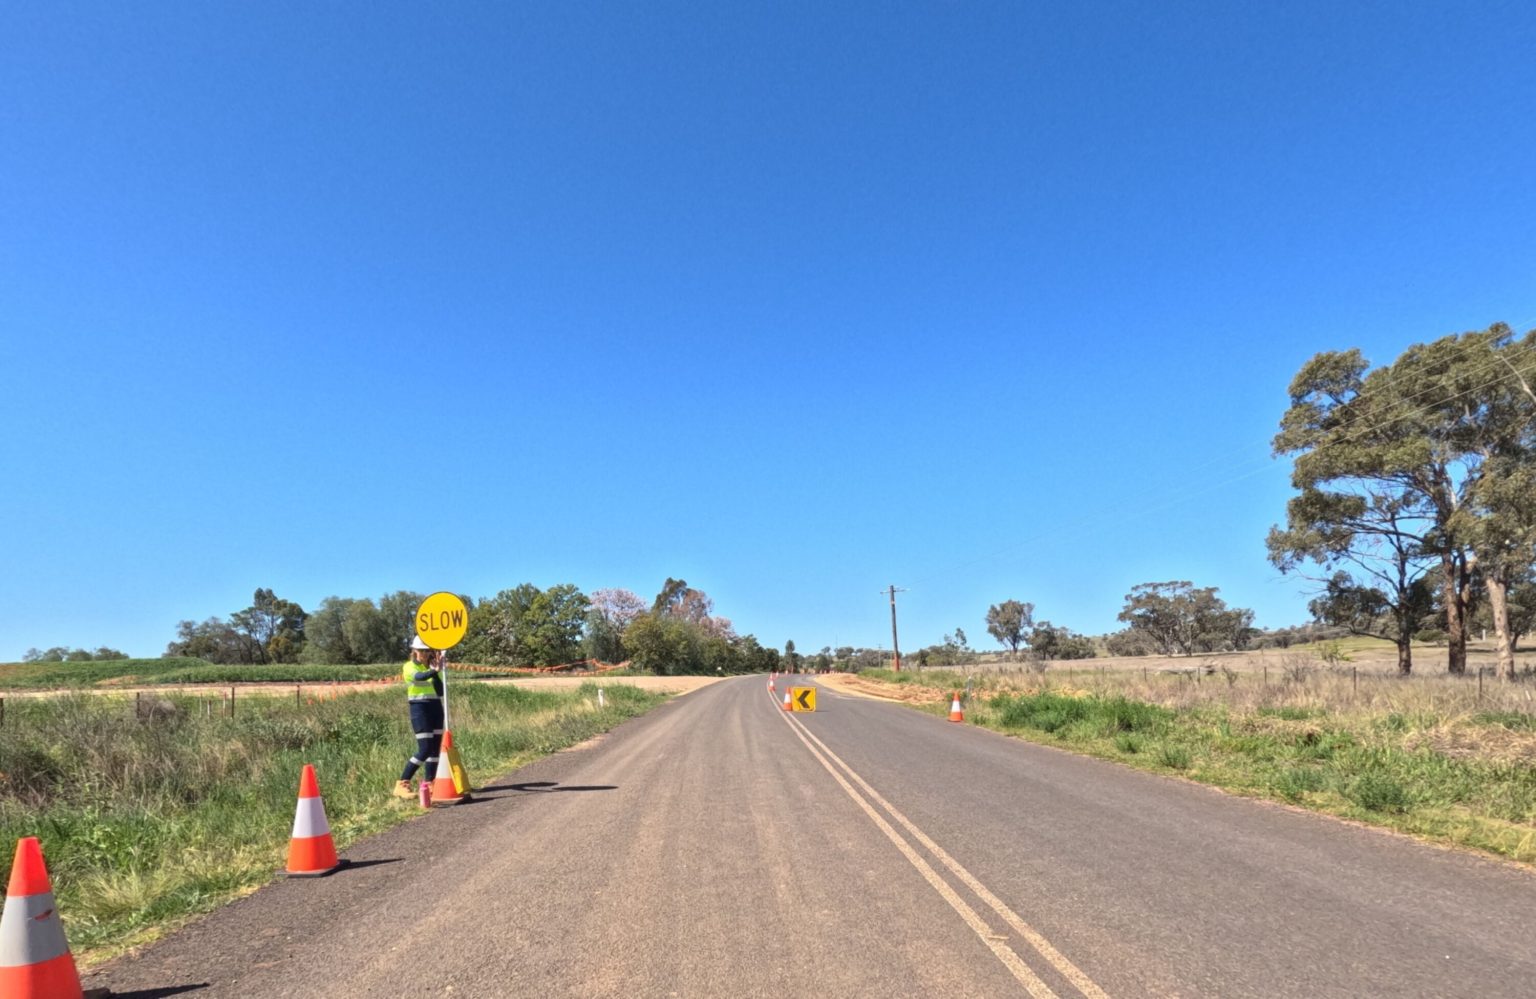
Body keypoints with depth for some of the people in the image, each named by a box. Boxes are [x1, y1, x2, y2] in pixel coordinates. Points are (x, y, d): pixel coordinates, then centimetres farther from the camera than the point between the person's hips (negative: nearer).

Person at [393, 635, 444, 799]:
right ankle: (401, 785, -4)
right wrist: (435, 671, -48)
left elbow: (440, 691, -3)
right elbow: (418, 677, -29)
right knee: (425, 749, -13)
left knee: (435, 748, 5)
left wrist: (436, 672, -18)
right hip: (420, 709, -6)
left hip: (436, 708, 6)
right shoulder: (409, 667, -4)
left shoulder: (432, 666, 10)